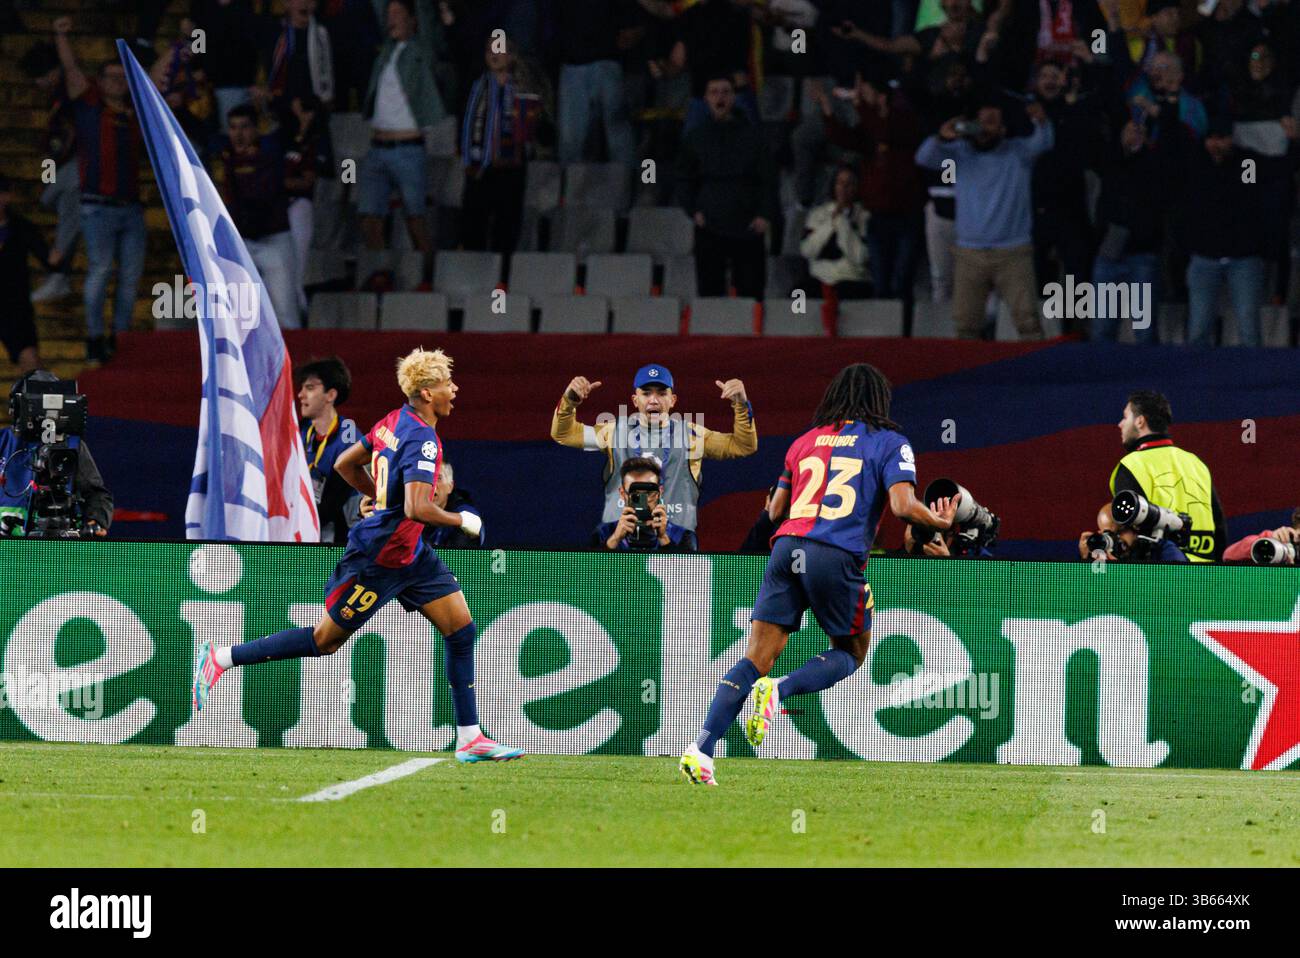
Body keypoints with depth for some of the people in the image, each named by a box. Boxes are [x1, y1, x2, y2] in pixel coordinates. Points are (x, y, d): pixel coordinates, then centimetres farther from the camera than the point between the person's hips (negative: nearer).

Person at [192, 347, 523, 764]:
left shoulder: (395, 421, 4)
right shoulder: (421, 440, -24)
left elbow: (345, 464, 14)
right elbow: (418, 509, -34)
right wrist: (460, 520, -17)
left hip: (411, 555, 10)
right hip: (379, 559, -10)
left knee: (462, 628, 4)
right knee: (326, 640, 2)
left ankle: (469, 739, 6)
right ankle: (219, 658, 13)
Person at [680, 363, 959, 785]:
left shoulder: (805, 442, 20)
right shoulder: (889, 443, 7)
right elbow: (903, 504, -6)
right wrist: (940, 521, 13)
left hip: (787, 546, 4)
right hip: (838, 557, -4)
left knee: (757, 657, 2)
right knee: (851, 652, 18)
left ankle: (702, 747, -13)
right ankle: (778, 691, -9)